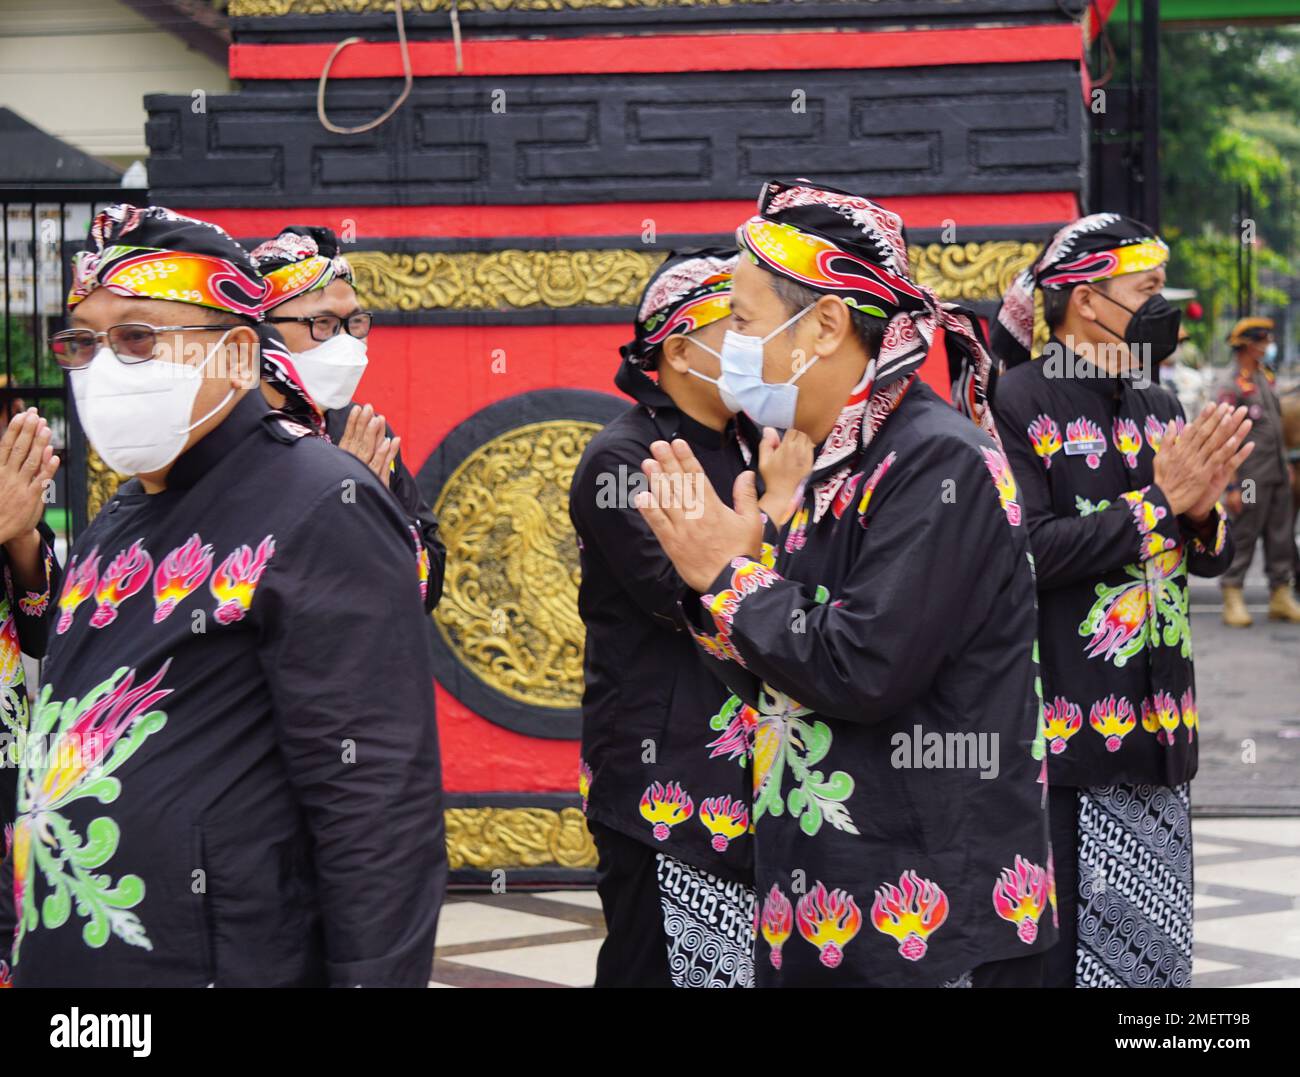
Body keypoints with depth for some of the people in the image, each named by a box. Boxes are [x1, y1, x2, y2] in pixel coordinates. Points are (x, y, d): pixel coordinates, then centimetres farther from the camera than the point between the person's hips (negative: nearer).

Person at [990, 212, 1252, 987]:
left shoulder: (1160, 409, 13)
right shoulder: (1015, 407, -9)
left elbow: (1213, 558, 15)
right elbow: (1028, 551, -19)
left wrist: (1202, 513, -8)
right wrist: (1159, 502, -16)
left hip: (1160, 731, 7)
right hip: (1065, 735, -7)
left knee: (1160, 955, 12)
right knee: (1063, 954, -2)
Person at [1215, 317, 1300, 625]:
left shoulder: (1265, 376, 12)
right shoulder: (1232, 386, -13)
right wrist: (1232, 486, -18)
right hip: (1251, 478, -8)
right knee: (1243, 538, -3)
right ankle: (1232, 599, 3)